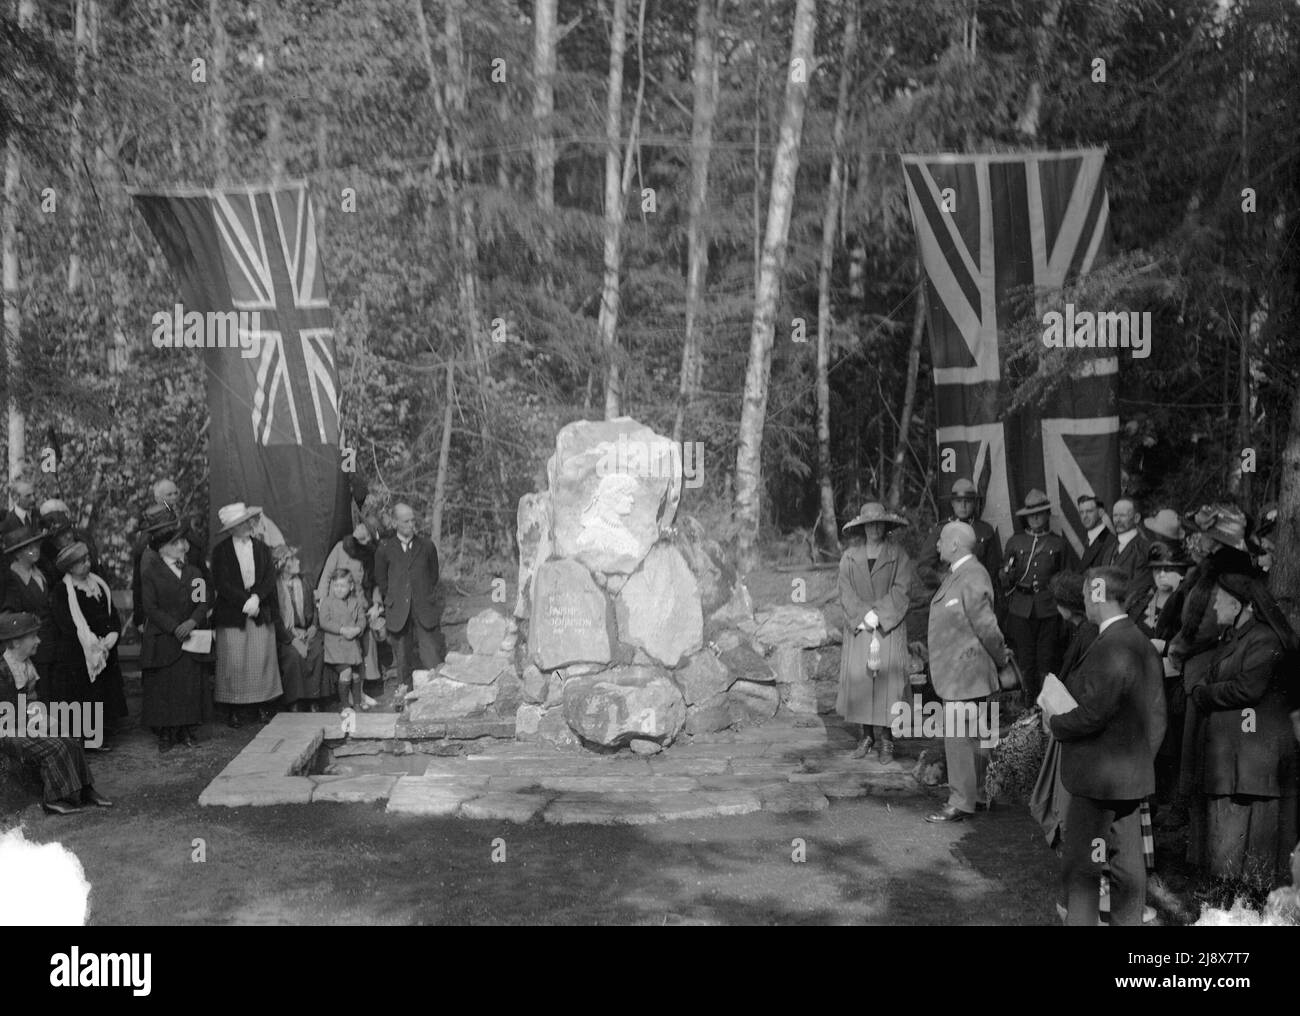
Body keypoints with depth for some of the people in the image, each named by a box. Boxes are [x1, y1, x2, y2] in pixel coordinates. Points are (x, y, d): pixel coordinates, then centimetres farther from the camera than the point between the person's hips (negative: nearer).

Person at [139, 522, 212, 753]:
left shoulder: (194, 573, 13)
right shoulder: (151, 574, 0)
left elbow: (204, 603, 6)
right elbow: (150, 607, -7)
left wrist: (192, 622, -14)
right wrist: (174, 628, -15)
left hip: (192, 641, 4)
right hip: (163, 643, -3)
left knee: (192, 688, 2)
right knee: (163, 689, -2)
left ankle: (187, 732, 12)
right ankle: (165, 735, 5)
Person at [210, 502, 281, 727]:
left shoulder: (262, 548, 10)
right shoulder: (221, 551, 0)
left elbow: (270, 578, 4)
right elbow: (221, 584, -6)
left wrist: (256, 598, -12)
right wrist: (245, 602, -13)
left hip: (261, 612, 3)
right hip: (231, 614, -3)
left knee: (263, 658, 1)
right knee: (234, 662, -3)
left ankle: (263, 705, 9)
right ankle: (234, 709, 5)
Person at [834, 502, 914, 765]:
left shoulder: (898, 556, 2)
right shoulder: (849, 556, 8)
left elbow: (901, 590, -6)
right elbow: (846, 592, 2)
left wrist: (877, 614, -15)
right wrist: (862, 618, -11)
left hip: (890, 628, -2)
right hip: (858, 627, 2)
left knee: (887, 680, -6)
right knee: (858, 678, -2)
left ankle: (885, 739, 1)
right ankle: (867, 735, 8)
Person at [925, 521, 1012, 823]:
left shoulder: (972, 579, -21)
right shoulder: (956, 574, 10)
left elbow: (986, 626, -17)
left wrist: (1002, 659, -4)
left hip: (966, 671, -10)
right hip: (956, 671, 10)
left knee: (958, 738, -6)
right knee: (971, 737, 17)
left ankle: (961, 804, 0)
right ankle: (978, 794, 28)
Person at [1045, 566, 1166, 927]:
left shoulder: (1108, 649, -21)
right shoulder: (1145, 647, 9)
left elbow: (1091, 716, -25)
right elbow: (1157, 718, 15)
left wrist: (1054, 722, -7)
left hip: (1098, 777, -9)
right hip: (1133, 776, 9)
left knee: (1080, 868, -1)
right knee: (1127, 864, 14)